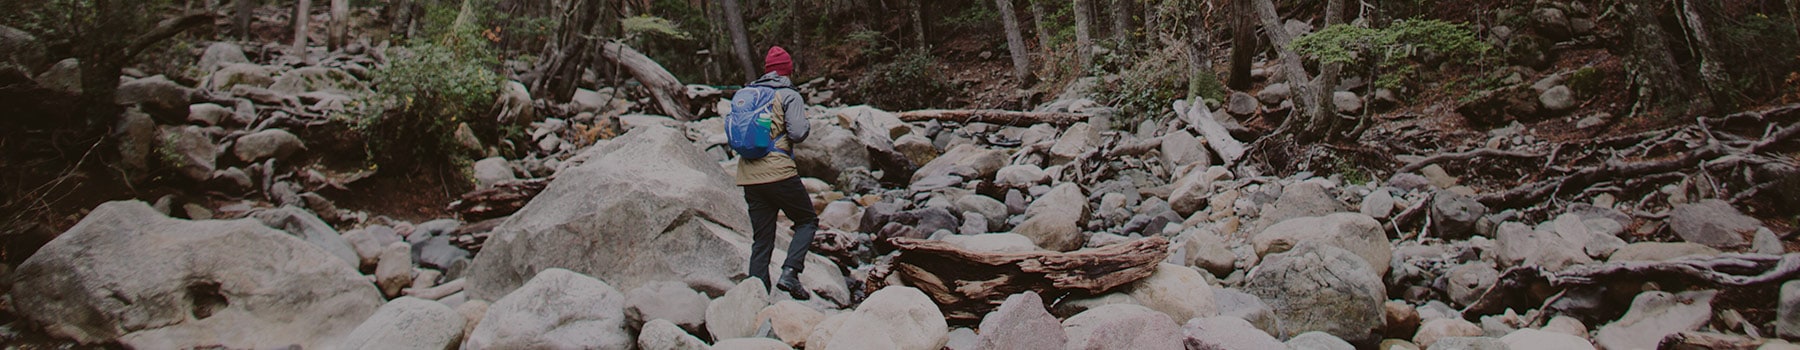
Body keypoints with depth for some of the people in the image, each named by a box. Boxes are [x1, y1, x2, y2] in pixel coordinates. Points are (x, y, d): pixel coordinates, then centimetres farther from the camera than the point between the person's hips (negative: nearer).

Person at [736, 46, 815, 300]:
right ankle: (790, 272, -8)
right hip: (779, 173, -6)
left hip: (748, 177, 6)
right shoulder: (789, 95, -2)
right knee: (807, 221, 11)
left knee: (762, 239, 10)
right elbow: (798, 133, -12)